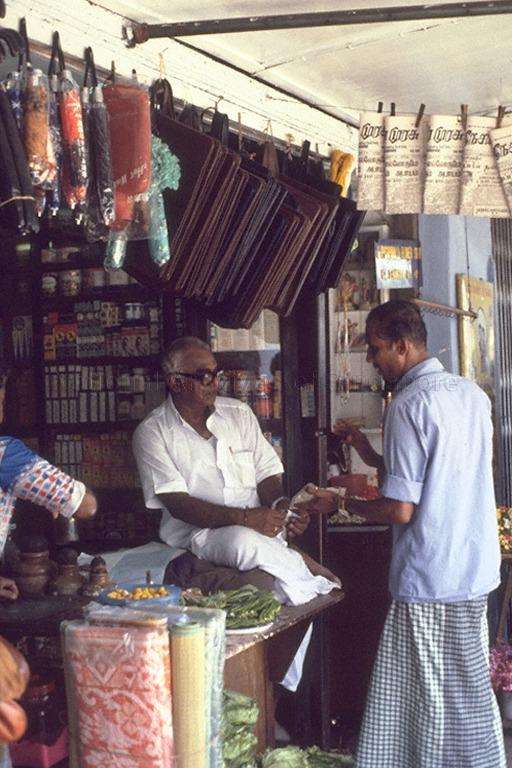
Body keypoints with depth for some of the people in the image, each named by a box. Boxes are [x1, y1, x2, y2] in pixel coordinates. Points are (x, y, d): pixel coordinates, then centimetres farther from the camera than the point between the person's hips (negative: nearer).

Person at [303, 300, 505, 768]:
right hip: (477, 571, 8)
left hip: (429, 581, -8)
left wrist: (340, 505, -3)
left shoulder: (409, 404, -16)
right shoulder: (473, 394, 7)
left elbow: (401, 510, -19)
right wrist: (371, 455, 15)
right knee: (472, 691, 17)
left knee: (423, 704, 2)